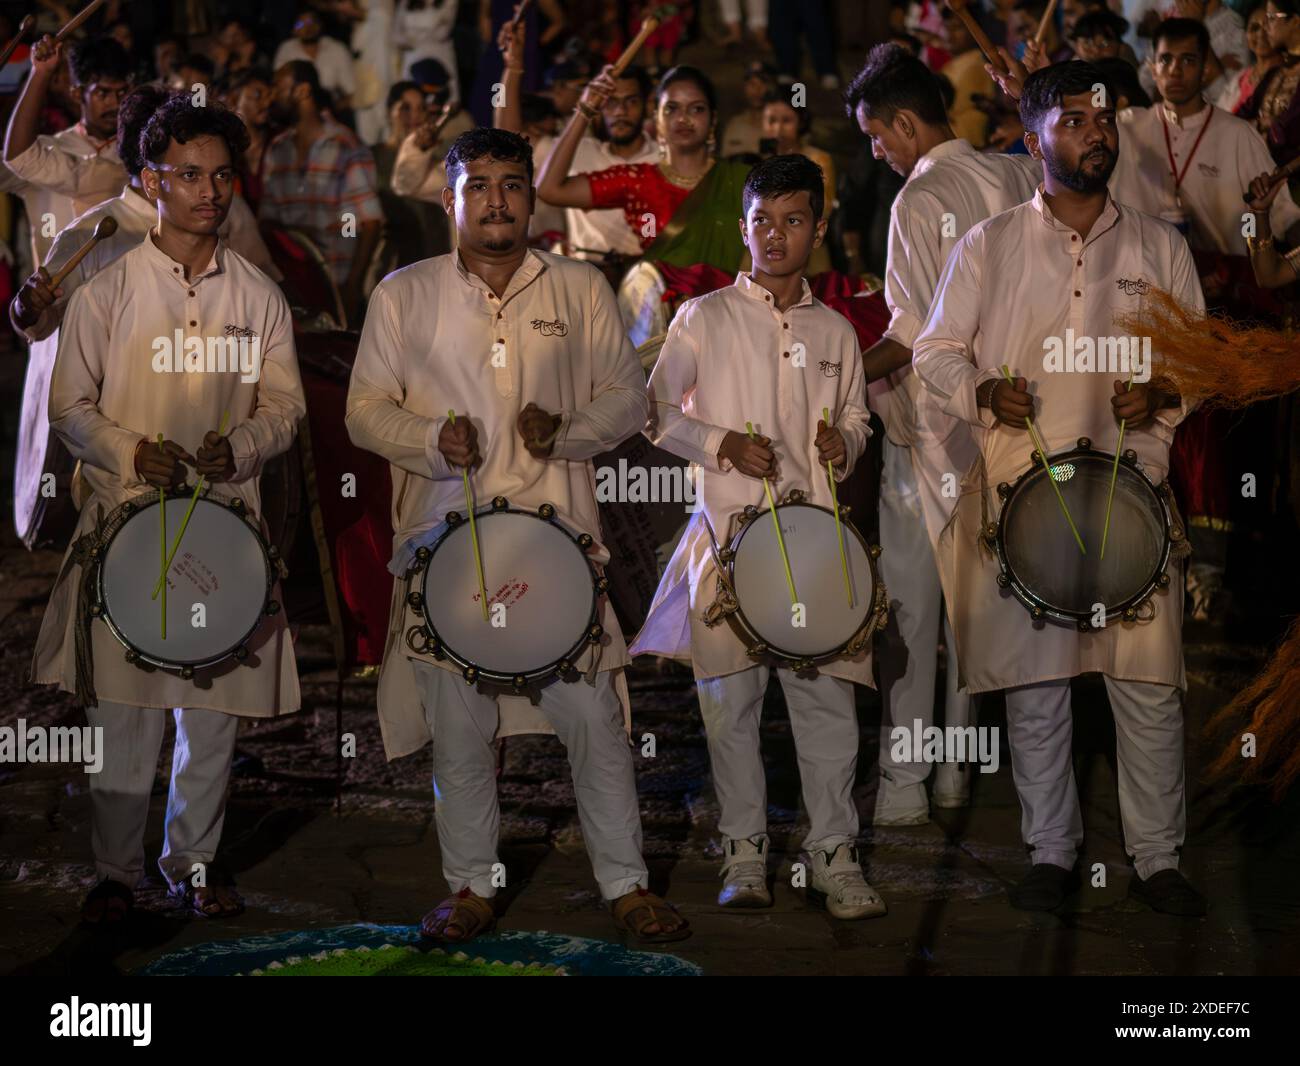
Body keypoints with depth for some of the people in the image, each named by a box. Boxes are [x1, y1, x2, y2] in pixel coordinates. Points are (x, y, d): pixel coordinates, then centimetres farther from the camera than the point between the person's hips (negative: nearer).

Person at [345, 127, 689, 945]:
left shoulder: (581, 289, 9)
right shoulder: (404, 296, 8)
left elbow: (628, 396, 9)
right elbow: (366, 410, 7)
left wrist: (568, 430, -10)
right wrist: (433, 438, -12)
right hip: (447, 533, 0)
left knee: (594, 711, -3)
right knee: (459, 723, 3)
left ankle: (626, 884, 8)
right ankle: (471, 886, 17)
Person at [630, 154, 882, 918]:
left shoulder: (836, 332, 14)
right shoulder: (705, 318, 4)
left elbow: (857, 419, 23)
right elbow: (653, 410, 2)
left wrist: (844, 444, 1)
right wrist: (723, 444, -11)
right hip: (729, 532, -2)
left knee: (828, 695, -3)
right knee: (732, 697, 0)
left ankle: (835, 854, 5)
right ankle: (745, 852, 12)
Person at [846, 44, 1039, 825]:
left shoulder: (919, 201, -16)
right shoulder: (1018, 177, 4)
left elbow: (916, 332, -20)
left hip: (932, 424, -7)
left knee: (909, 606, 0)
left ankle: (903, 787, 1)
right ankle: (958, 770, 22)